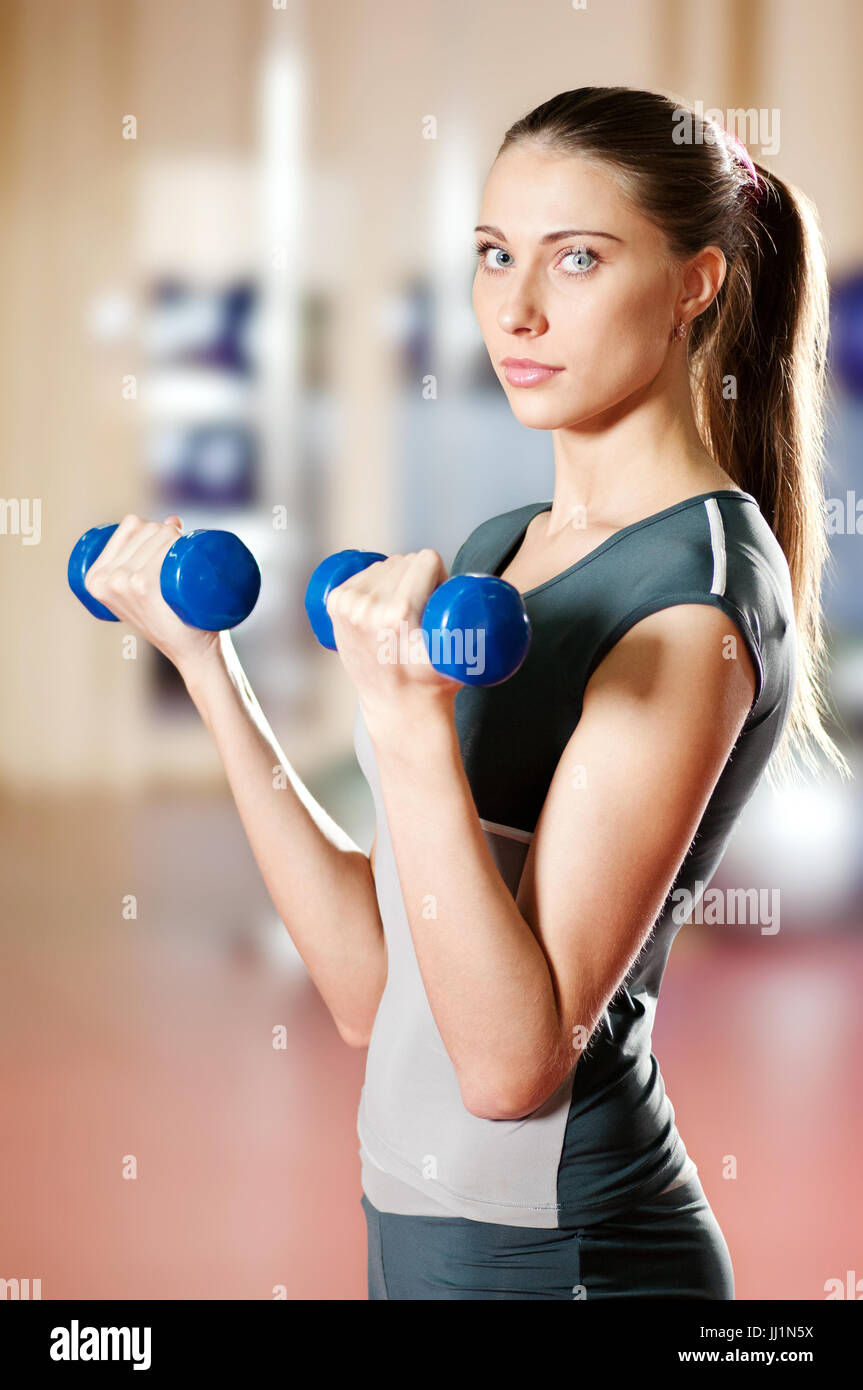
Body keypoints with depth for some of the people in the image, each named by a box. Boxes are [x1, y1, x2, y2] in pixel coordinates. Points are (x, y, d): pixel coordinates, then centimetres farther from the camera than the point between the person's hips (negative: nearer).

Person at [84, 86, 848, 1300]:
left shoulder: (694, 593, -17)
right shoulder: (501, 547, 6)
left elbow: (511, 1061, -22)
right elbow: (372, 992, 3)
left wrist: (410, 725, -31)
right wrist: (204, 659, 4)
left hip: (562, 1249, -8)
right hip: (424, 1221, 8)